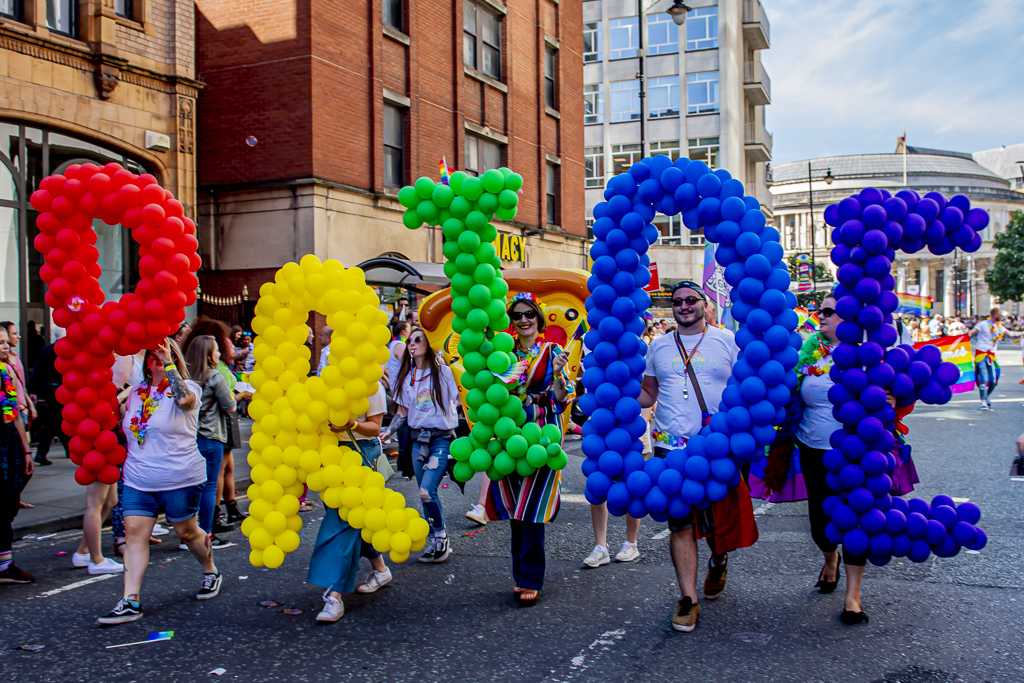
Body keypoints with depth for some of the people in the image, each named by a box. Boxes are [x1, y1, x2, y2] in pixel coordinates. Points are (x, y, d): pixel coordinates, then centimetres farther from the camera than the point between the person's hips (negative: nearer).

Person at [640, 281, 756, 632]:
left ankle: (718, 561, 41)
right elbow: (647, 394, 16)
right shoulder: (659, 346, 11)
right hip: (671, 446, 1)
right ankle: (688, 599, 10)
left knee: (721, 518, 6)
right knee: (680, 524, 1)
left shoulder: (727, 341, 4)